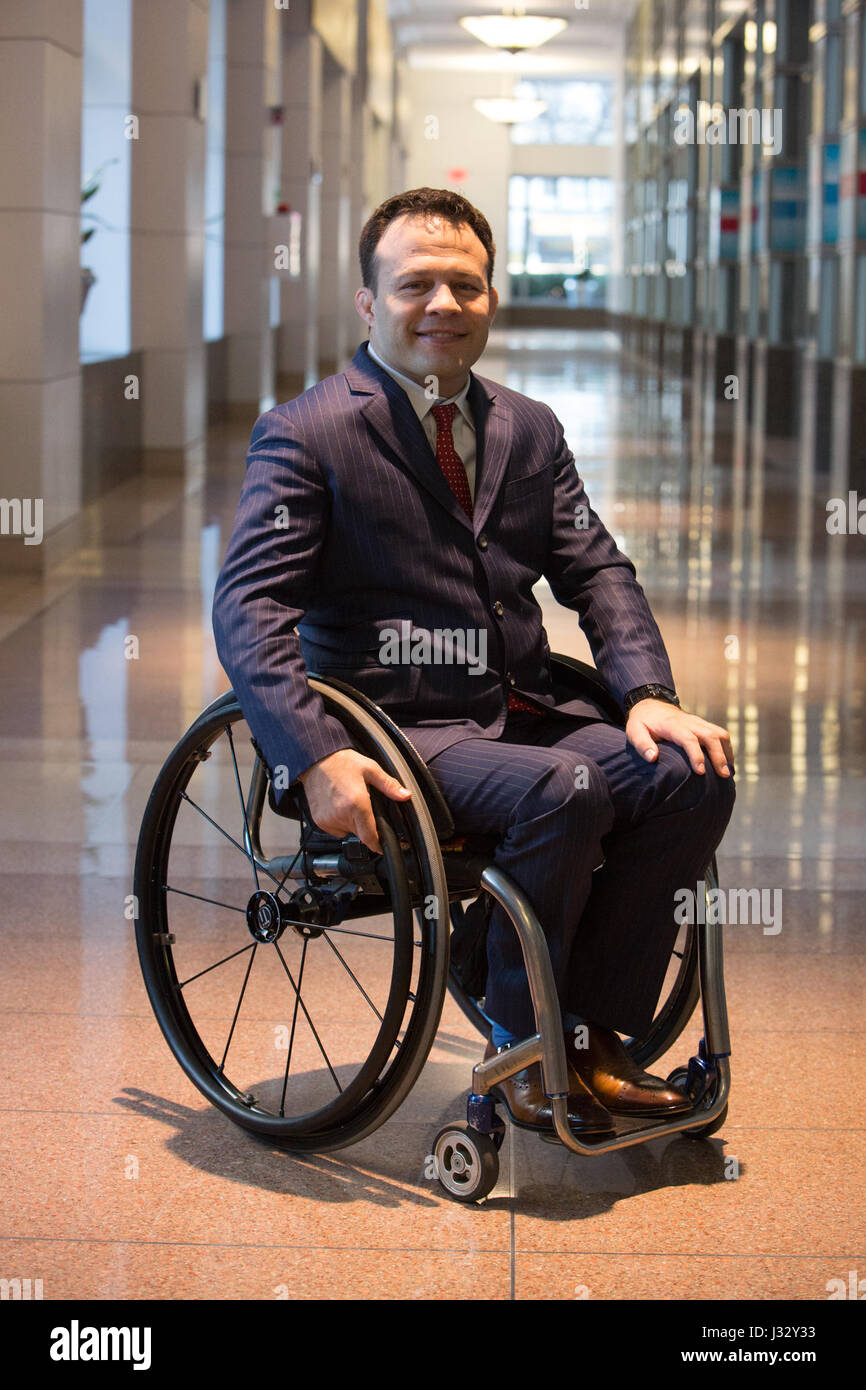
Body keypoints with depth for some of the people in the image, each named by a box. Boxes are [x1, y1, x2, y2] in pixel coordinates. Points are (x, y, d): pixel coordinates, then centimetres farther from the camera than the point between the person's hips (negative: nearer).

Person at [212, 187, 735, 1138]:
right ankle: (516, 1049, -11)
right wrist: (316, 756, -27)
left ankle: (589, 1034, -5)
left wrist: (646, 691, -6)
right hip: (394, 732, -6)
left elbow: (596, 571, 14)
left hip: (522, 709, 6)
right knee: (564, 788, -31)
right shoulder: (307, 434, -4)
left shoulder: (529, 430, 15)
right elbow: (248, 605, -13)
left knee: (693, 776, -17)